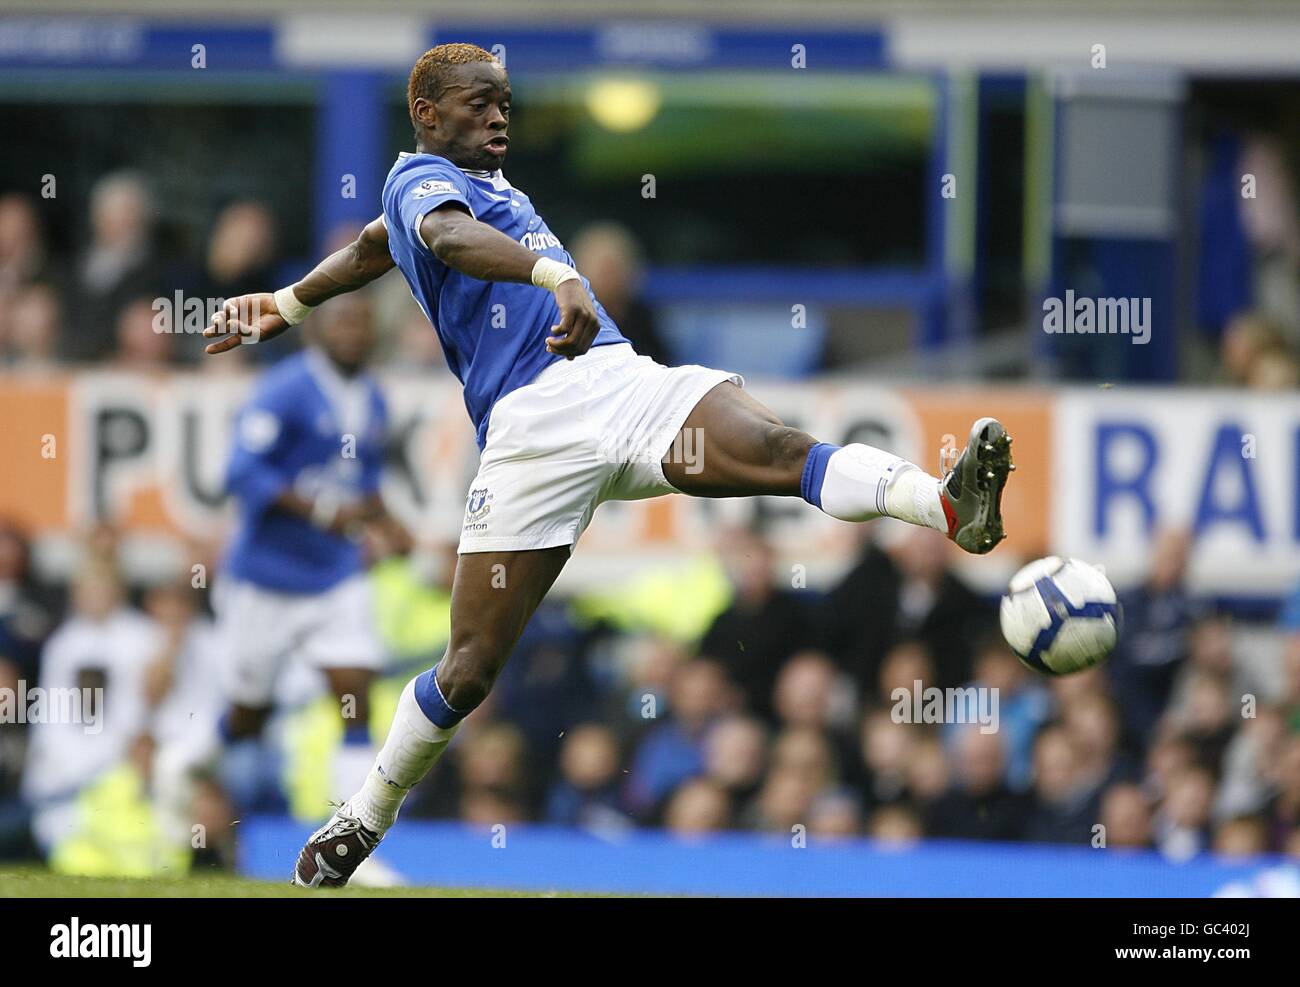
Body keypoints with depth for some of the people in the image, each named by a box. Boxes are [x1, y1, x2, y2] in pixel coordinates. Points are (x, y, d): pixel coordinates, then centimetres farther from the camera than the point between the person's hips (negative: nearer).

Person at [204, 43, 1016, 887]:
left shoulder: (490, 183, 30)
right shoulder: (421, 182, 3)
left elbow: (377, 246, 47)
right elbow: (450, 236, -23)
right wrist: (556, 276, -41)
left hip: (626, 383, 6)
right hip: (533, 427, -6)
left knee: (781, 450, -25)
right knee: (471, 669, -4)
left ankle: (948, 505, -48)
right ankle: (366, 818, 18)